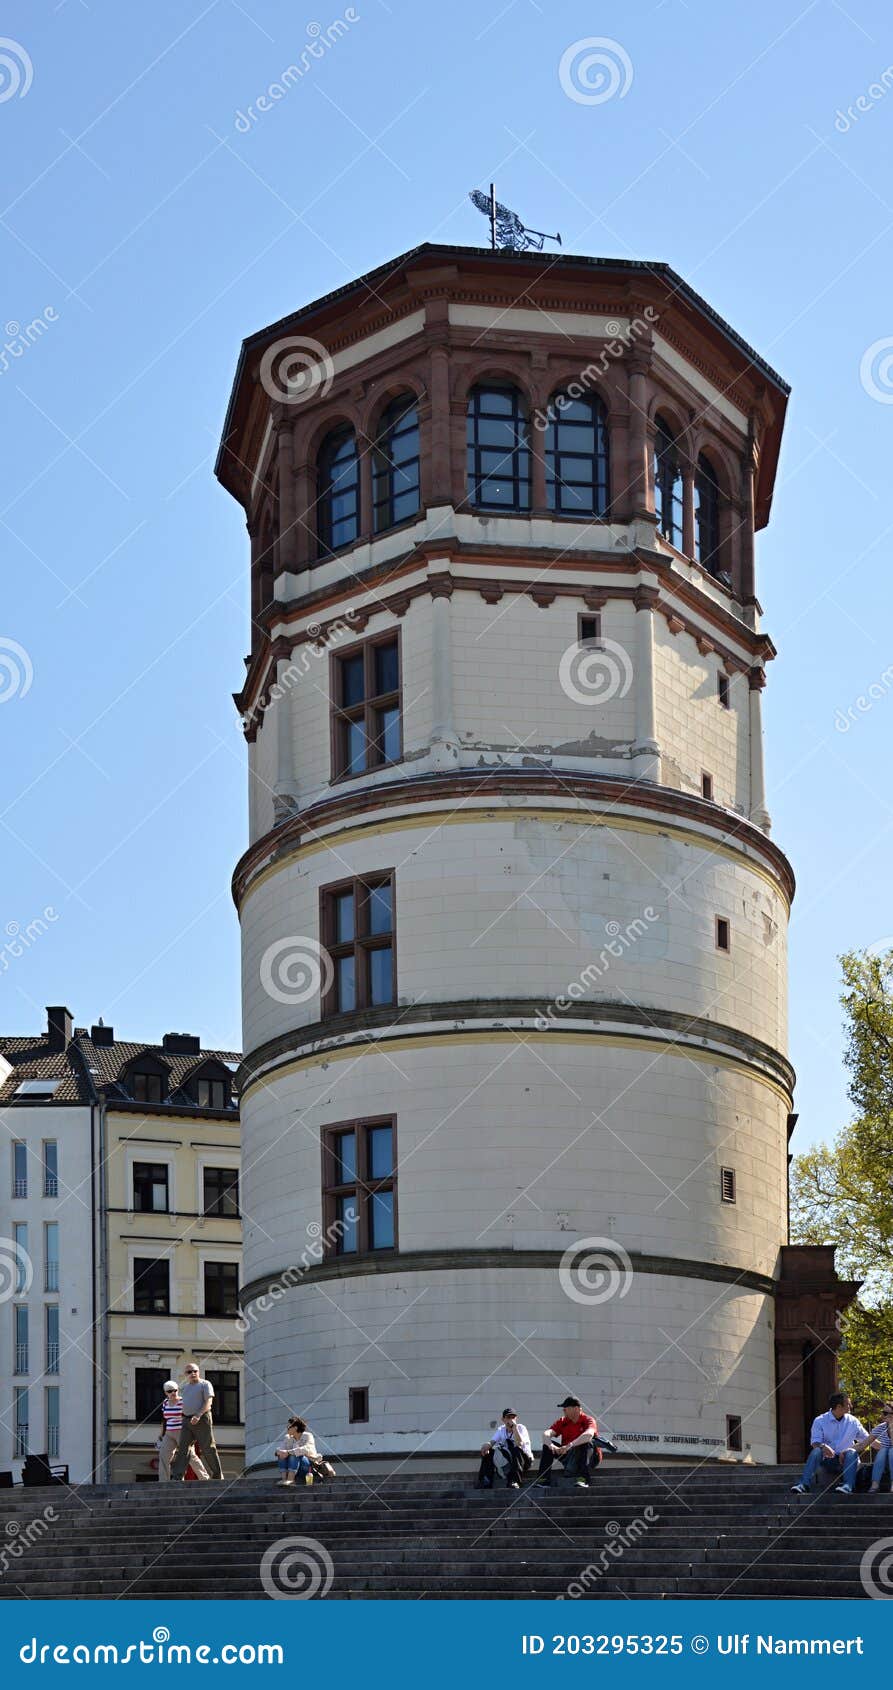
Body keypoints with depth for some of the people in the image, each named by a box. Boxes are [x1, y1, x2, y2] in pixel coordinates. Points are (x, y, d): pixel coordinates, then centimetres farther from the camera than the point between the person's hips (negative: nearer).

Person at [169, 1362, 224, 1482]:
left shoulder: (205, 1384, -1)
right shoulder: (184, 1387, 18)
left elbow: (208, 1402, -12)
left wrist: (198, 1415, -25)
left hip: (202, 1419, -5)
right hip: (186, 1420, 5)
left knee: (208, 1449, -2)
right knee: (182, 1449, -6)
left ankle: (218, 1476, 7)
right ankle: (176, 1478, -13)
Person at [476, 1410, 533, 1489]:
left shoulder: (521, 1428, -10)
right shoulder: (501, 1430, 5)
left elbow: (519, 1443, -30)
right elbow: (492, 1442, -13)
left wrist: (514, 1427, -31)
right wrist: (486, 1445, -37)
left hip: (525, 1460, -5)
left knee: (517, 1450, -36)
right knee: (487, 1453, -12)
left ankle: (514, 1482, -39)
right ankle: (486, 1483, -11)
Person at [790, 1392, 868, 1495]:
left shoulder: (852, 1421, 9)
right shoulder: (820, 1421, 1)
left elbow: (867, 1439, 16)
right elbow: (815, 1442, -9)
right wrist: (823, 1446, -30)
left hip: (846, 1460, 1)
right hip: (827, 1460, -1)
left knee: (851, 1452, -31)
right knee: (816, 1451, -29)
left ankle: (848, 1486, -51)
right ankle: (803, 1485, -44)